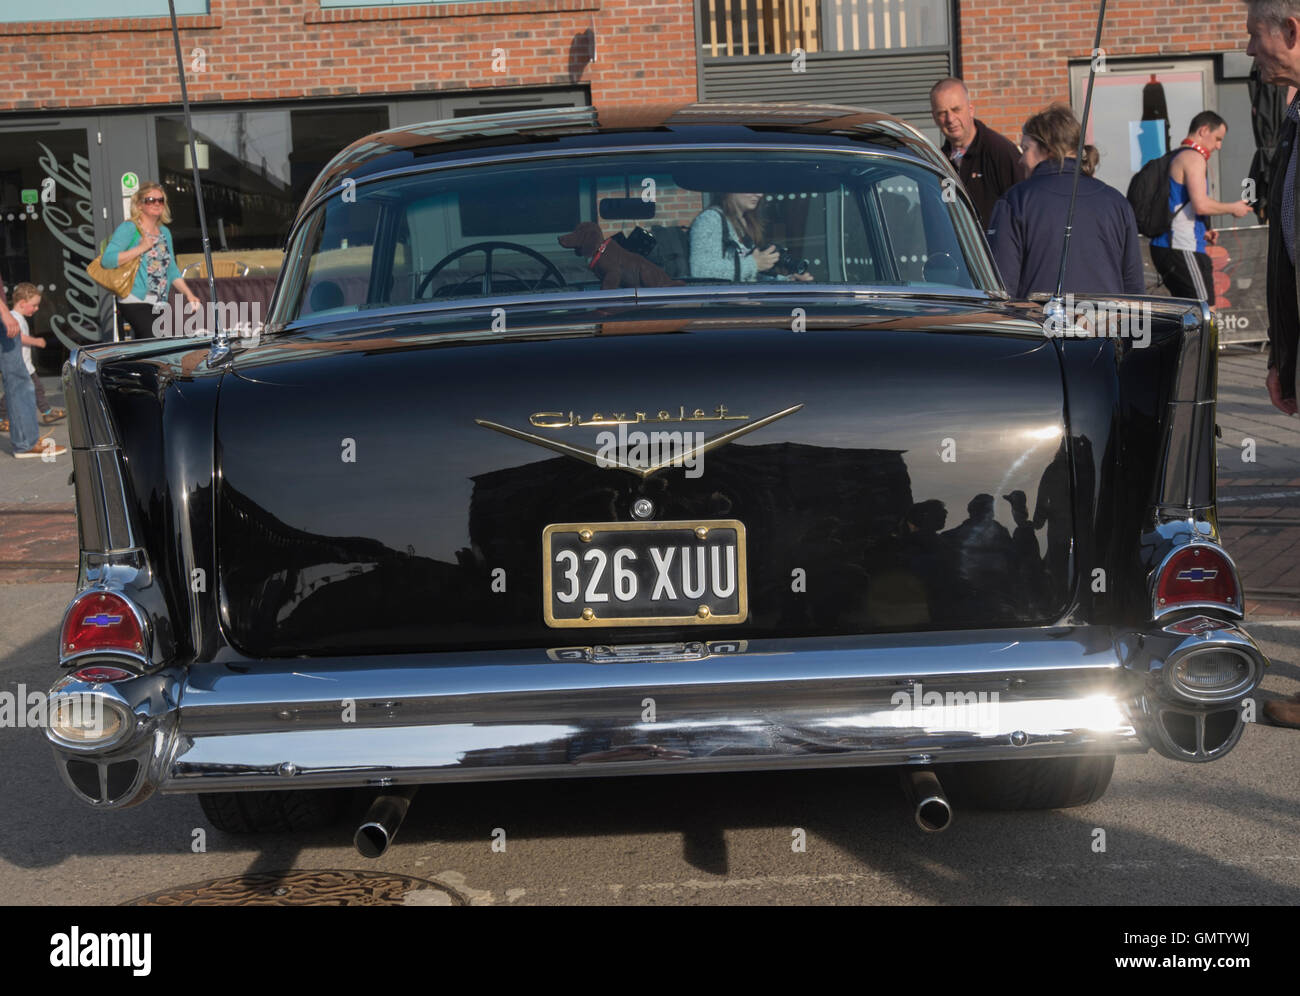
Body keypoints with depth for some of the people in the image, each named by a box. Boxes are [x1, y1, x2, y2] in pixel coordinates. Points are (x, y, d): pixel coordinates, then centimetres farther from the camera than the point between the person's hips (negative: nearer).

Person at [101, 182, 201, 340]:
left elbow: (172, 270, 23)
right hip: (135, 302, -7)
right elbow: (107, 260, -16)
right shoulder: (128, 229, -4)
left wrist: (188, 294, 10)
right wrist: (141, 248, -16)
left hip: (158, 306, 7)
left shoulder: (165, 232, 18)